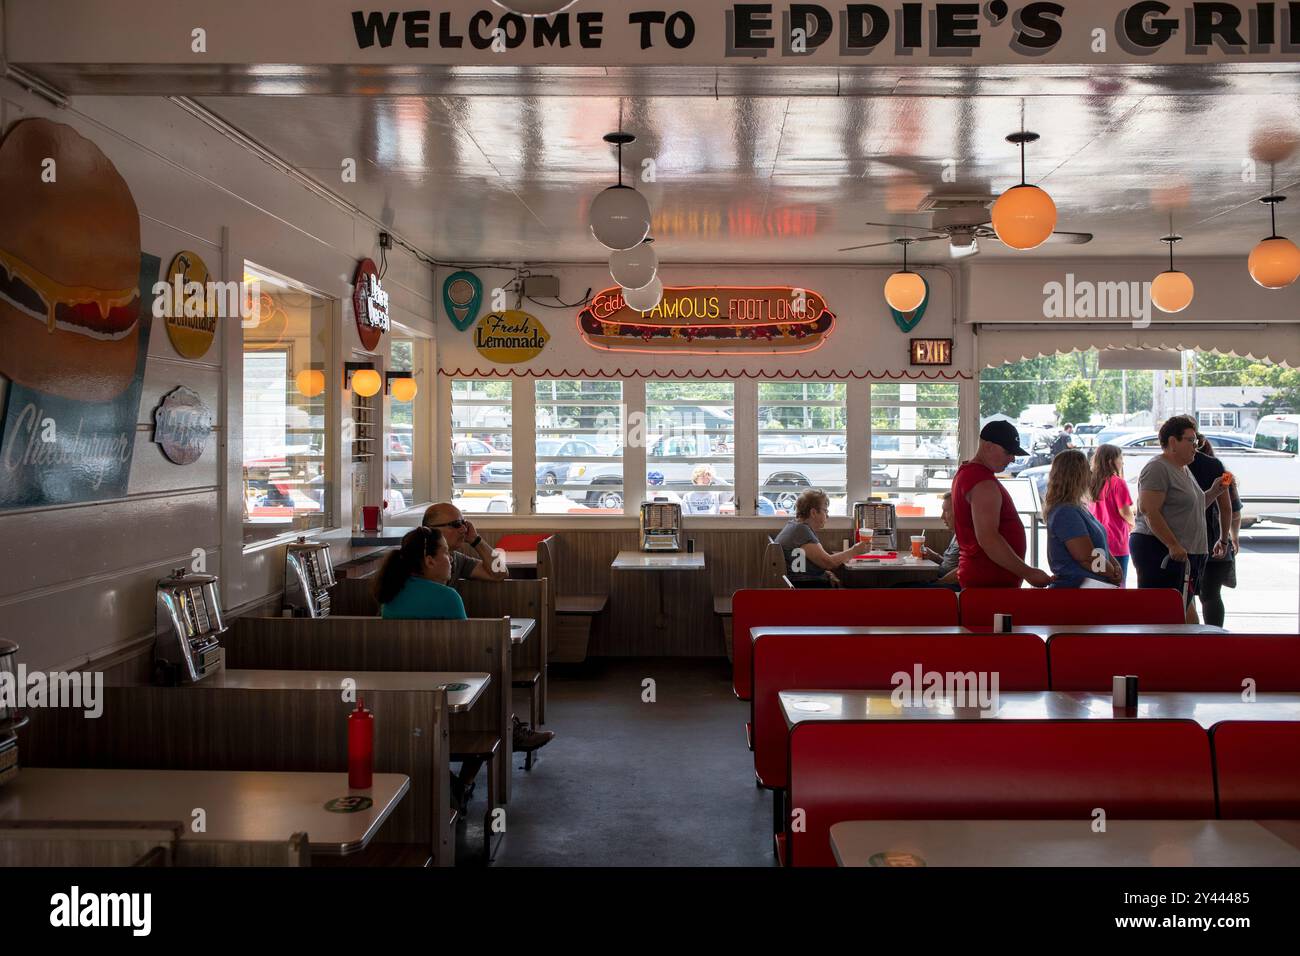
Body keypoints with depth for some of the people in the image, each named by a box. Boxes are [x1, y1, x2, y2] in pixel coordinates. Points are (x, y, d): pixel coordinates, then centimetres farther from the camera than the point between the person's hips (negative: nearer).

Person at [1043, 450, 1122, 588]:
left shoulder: (1075, 508, 11)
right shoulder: (1066, 512, -20)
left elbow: (1100, 547, 15)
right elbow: (1088, 559, -22)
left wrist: (1116, 566, -2)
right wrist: (1113, 574, -5)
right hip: (1075, 584, -10)